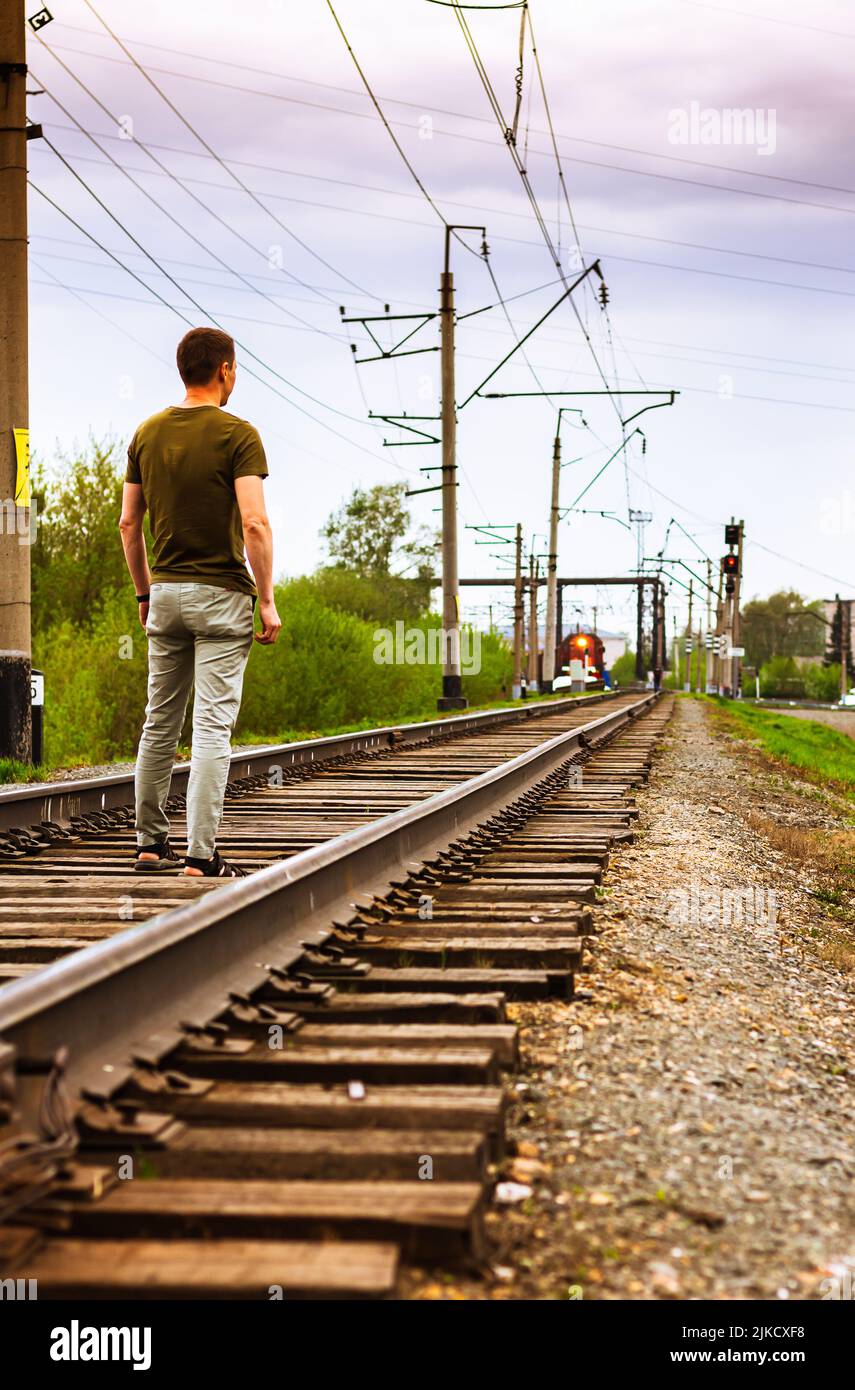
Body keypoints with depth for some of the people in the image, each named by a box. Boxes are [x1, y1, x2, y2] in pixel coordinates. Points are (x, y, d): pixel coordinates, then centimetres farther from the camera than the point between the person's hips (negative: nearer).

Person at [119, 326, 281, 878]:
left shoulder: (148, 434, 8)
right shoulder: (238, 435, -9)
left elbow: (129, 523, 10)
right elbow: (254, 523, -17)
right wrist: (267, 600, -11)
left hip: (165, 594, 6)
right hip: (220, 595, -6)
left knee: (159, 727, 13)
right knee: (212, 729, -5)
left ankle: (151, 843, 20)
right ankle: (202, 854, -7)